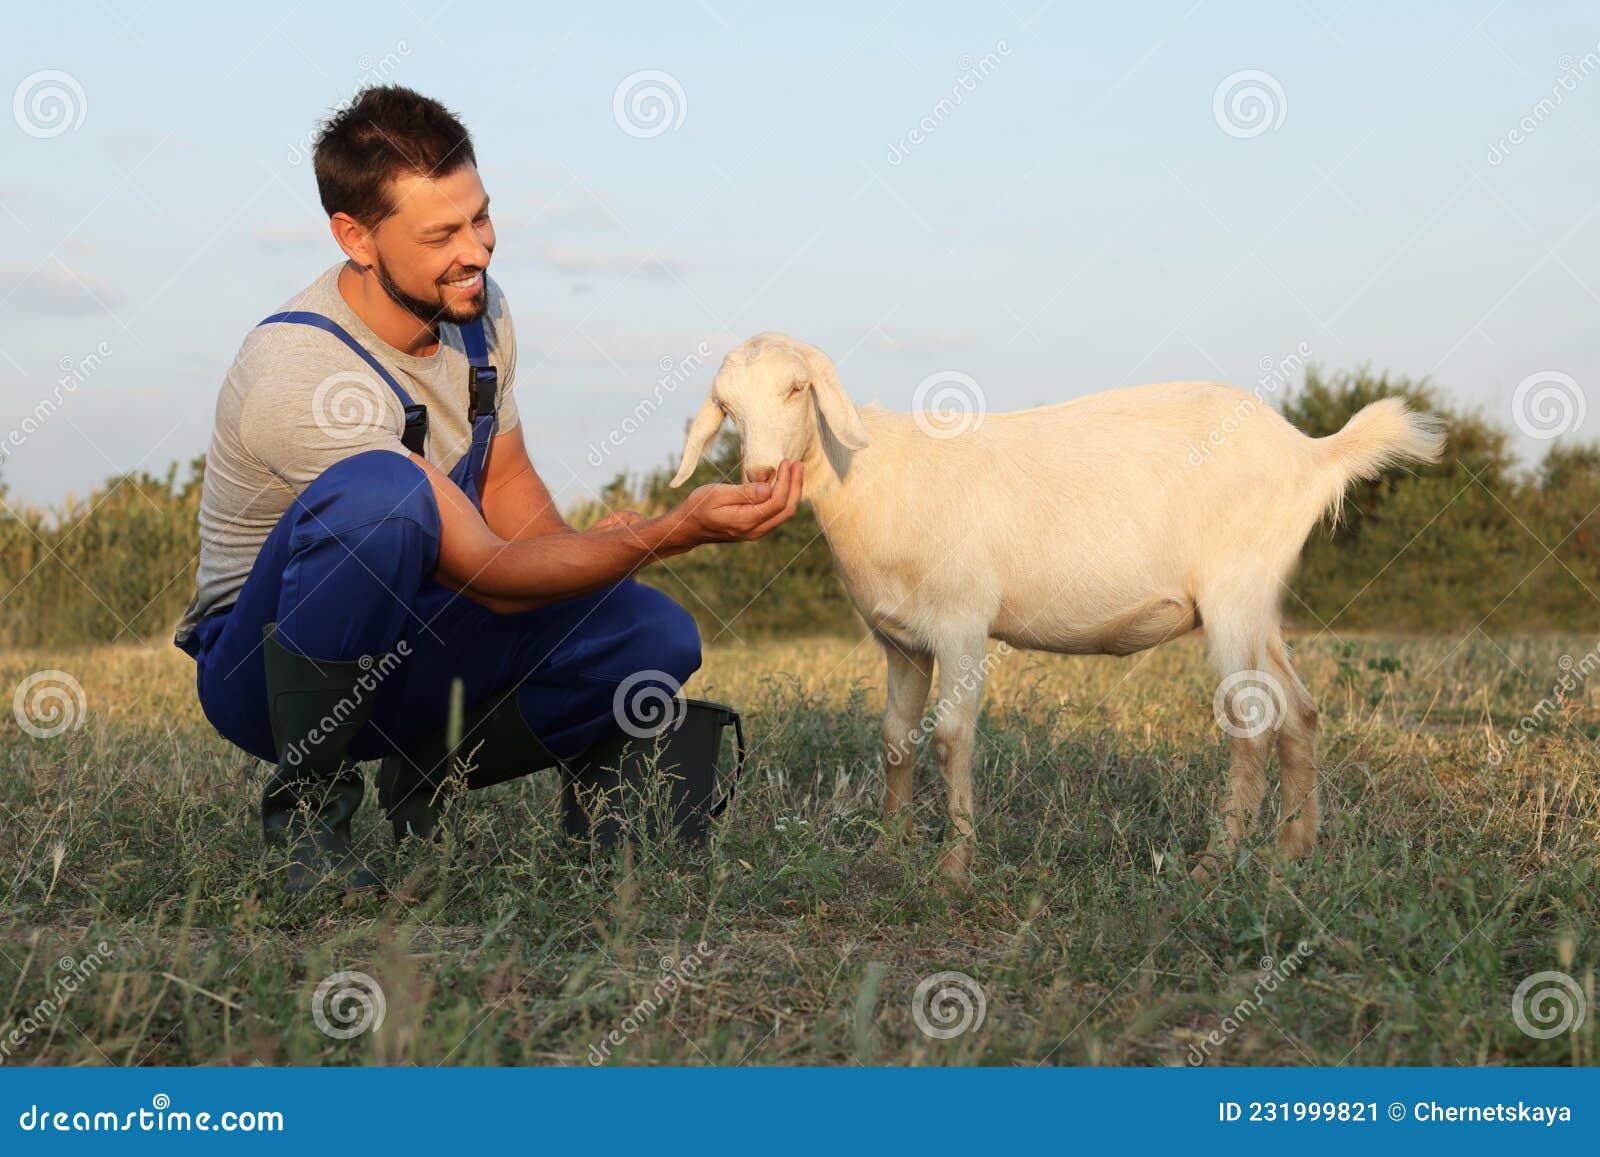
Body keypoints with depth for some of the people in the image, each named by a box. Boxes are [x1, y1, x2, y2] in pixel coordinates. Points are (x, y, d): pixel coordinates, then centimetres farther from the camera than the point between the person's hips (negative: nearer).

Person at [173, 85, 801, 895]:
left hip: (407, 645, 7)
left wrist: (589, 553, -11)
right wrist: (675, 532, -37)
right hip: (264, 667, -7)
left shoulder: (478, 308, -4)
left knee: (654, 639, -16)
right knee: (378, 493, -39)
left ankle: (424, 774, 7)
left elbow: (508, 483, 10)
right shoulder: (301, 378, -29)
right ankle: (308, 798, -18)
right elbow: (493, 576, -29)